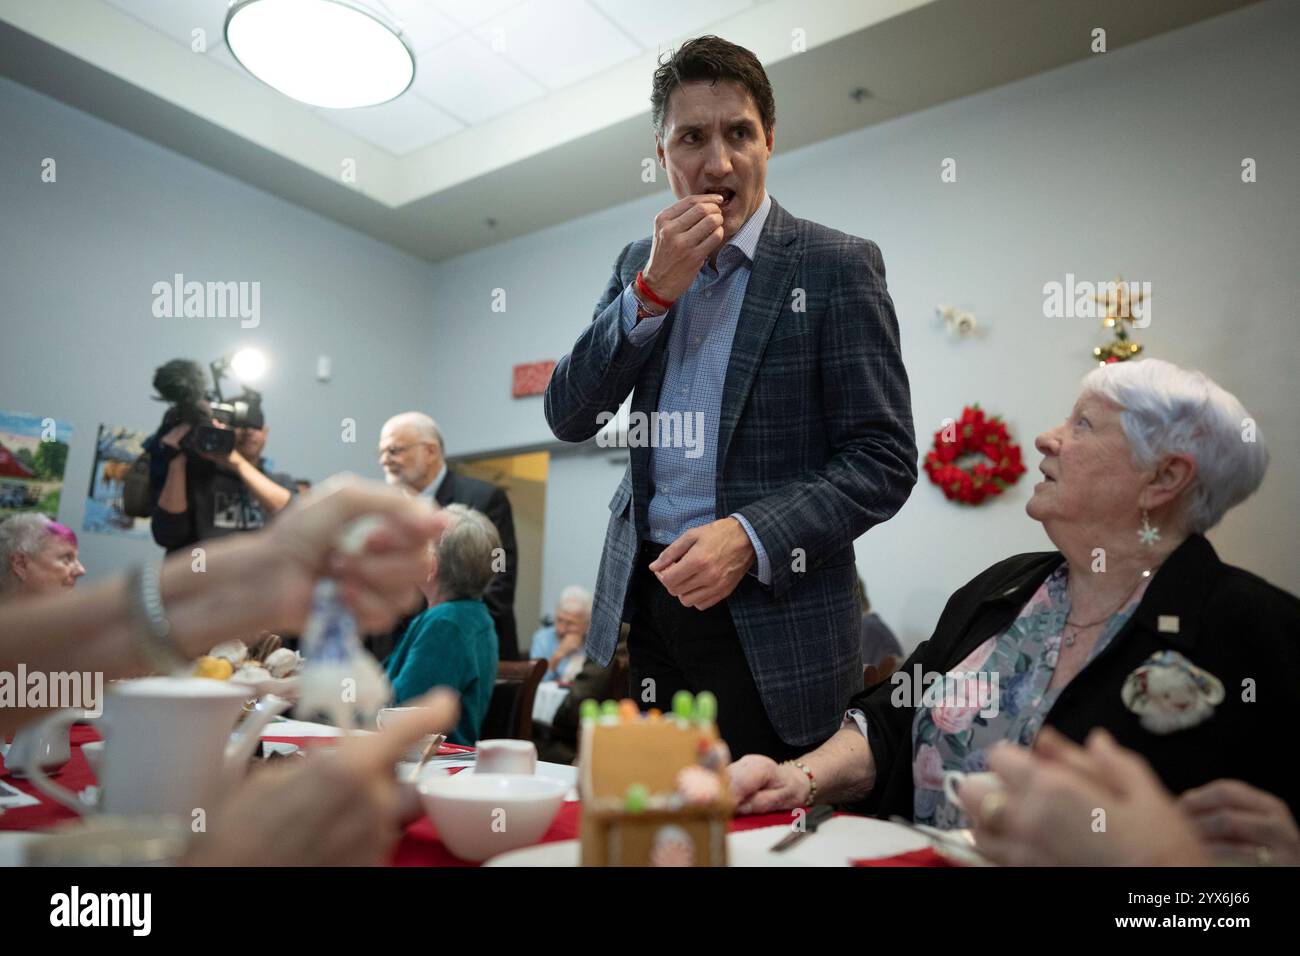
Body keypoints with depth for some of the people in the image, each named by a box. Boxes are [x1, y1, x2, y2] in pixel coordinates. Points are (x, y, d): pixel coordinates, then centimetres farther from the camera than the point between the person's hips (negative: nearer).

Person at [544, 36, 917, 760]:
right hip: (649, 599, 4)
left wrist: (751, 536, -22)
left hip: (771, 626, -4)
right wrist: (653, 290, -11)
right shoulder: (640, 265, 9)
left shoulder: (835, 265, -5)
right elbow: (569, 418, 1)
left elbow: (886, 460, -9)